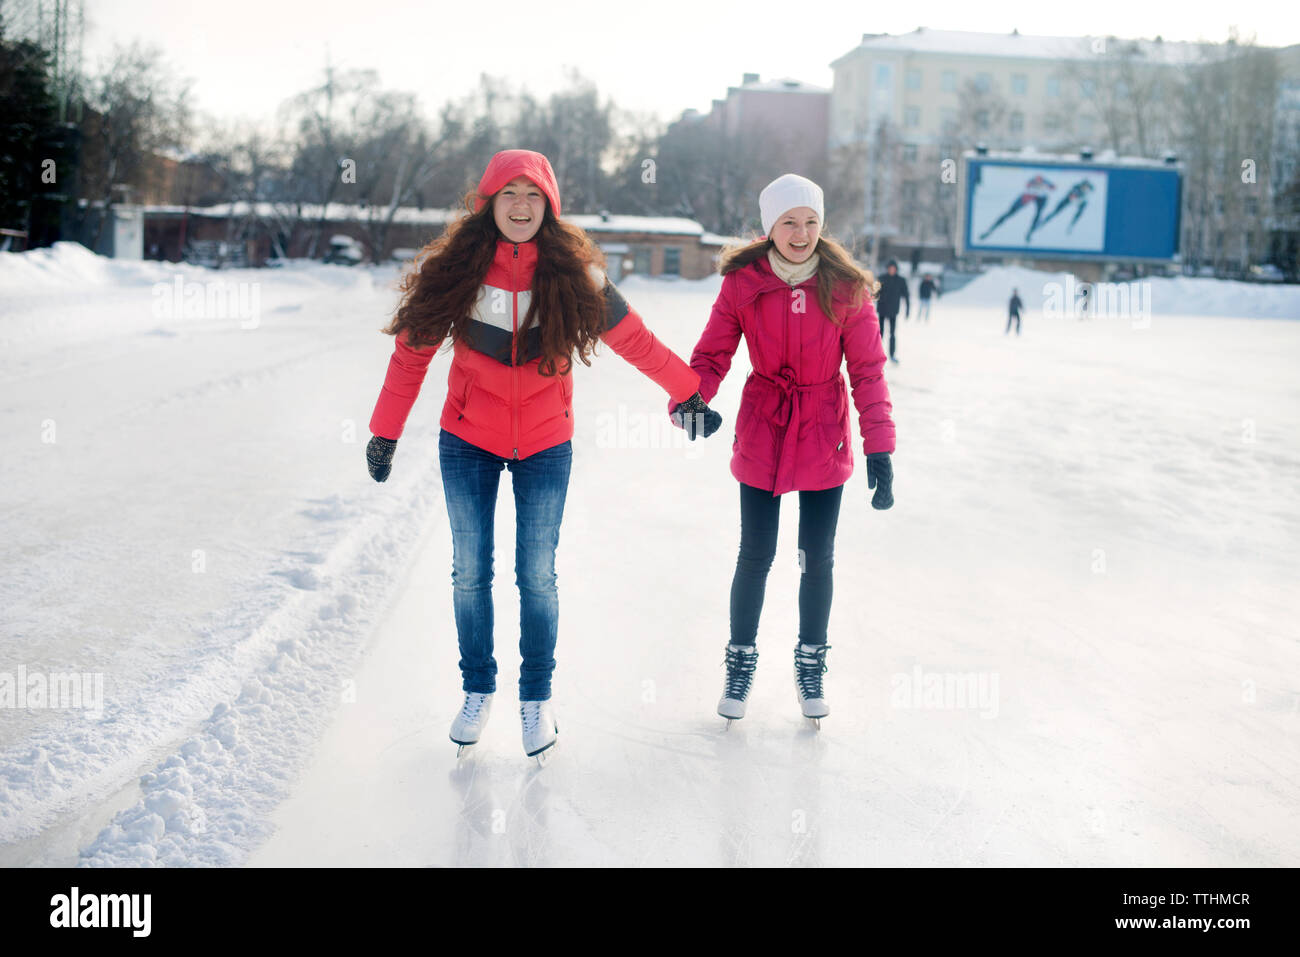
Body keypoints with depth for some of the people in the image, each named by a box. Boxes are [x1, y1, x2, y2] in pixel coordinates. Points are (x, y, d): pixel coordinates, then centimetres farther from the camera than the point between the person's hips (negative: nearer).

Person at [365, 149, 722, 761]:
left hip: (544, 444, -1)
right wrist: (385, 431, 3)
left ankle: (537, 698, 21)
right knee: (471, 573, 9)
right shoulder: (452, 268, -7)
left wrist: (688, 392, 3)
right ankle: (477, 690, 27)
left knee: (537, 576, 3)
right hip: (467, 442, 1)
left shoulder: (574, 273, -8)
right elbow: (412, 350, 0)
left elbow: (633, 338, 0)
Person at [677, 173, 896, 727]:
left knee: (817, 558, 8)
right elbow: (712, 355, -7)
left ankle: (810, 663, 29)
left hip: (823, 436, 0)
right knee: (755, 556, 7)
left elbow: (868, 371, -6)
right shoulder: (743, 283, -8)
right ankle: (741, 661, 27)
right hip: (761, 433, 0)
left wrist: (879, 448, -12)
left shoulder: (846, 287, -8)